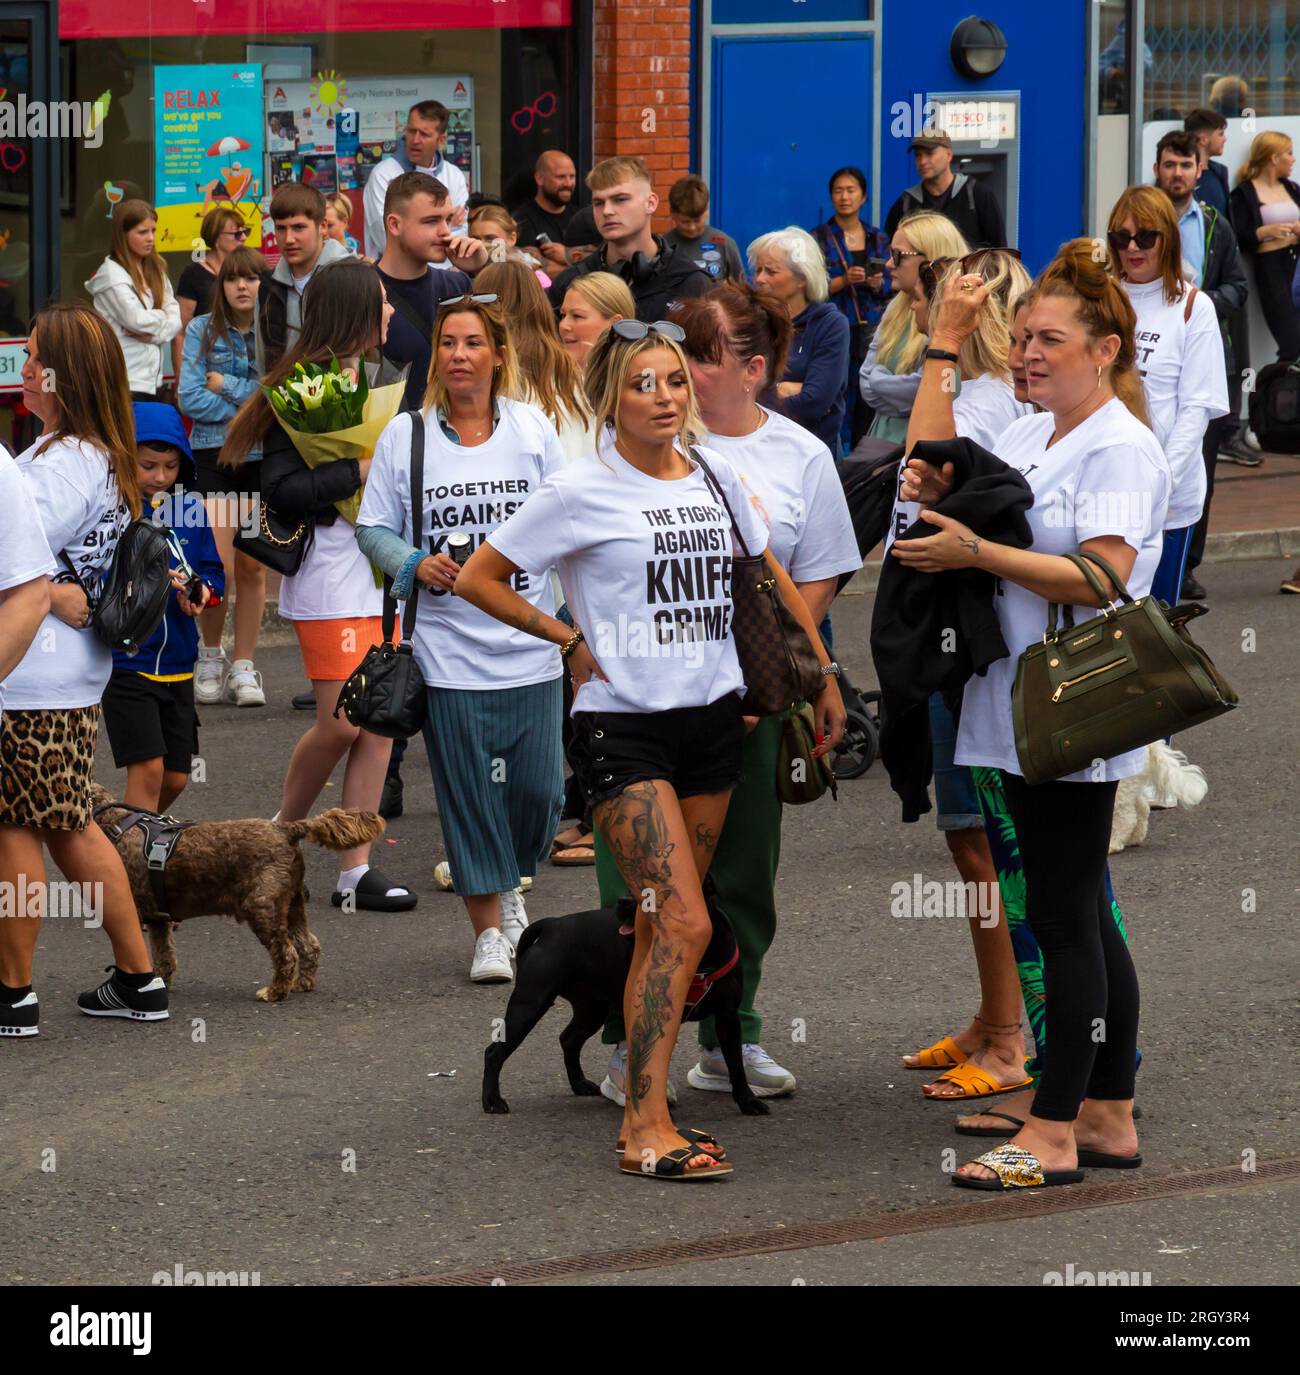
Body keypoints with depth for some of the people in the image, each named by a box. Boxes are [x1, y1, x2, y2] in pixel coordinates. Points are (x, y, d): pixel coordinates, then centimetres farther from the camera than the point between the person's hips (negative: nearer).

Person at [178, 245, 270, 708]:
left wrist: (226, 385, -9)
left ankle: (244, 666, 14)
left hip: (265, 460, 1)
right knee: (218, 569, -9)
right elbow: (190, 399, -5)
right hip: (213, 456, -1)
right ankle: (210, 656, 14)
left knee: (253, 566, 4)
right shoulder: (202, 331, 2)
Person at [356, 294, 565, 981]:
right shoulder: (405, 434, 1)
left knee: (536, 787, 1)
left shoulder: (533, 429, 4)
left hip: (528, 642, 1)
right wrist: (416, 565, -13)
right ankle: (488, 930, 13)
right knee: (467, 789, 0)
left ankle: (510, 886, 31)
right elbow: (374, 527, 5)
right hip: (447, 646, -1)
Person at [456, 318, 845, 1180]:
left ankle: (644, 1110, 23)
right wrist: (570, 639, -2)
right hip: (625, 727, -6)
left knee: (662, 926, 12)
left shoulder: (715, 477, 9)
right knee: (683, 923, -16)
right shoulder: (582, 492, -7)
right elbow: (480, 578, -1)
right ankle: (647, 1128, -14)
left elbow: (774, 576, 23)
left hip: (713, 719, 6)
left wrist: (823, 673, 23)